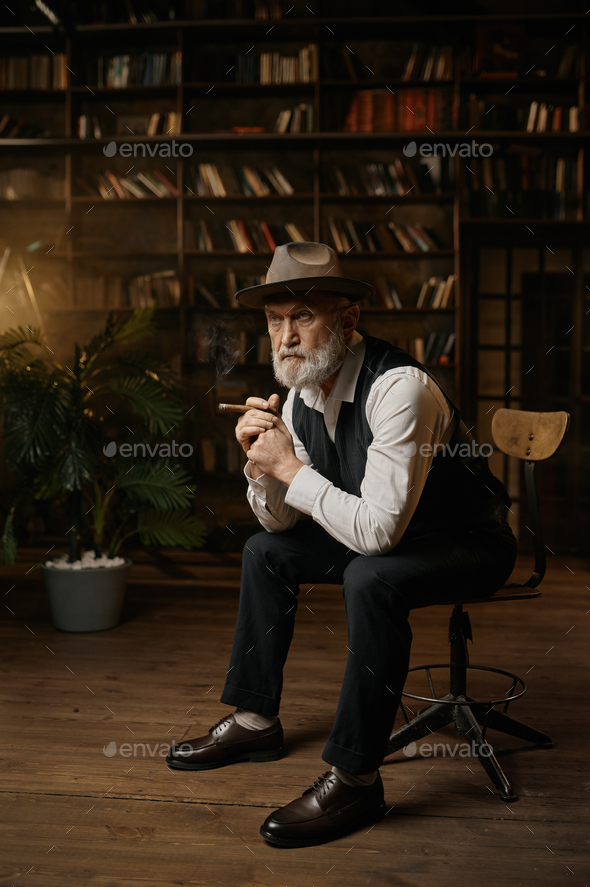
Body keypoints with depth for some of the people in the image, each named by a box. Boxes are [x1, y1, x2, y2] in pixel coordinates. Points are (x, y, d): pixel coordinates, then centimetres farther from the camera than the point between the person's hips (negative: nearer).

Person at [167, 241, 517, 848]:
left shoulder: (400, 387, -30)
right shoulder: (300, 396, -3)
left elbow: (378, 529, -35)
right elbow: (279, 520, 3)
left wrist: (292, 468, -27)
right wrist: (261, 461, -17)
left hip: (468, 544, -8)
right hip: (383, 538, 9)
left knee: (370, 577, -35)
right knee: (265, 551, 8)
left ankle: (354, 778, -21)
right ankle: (255, 721, 18)